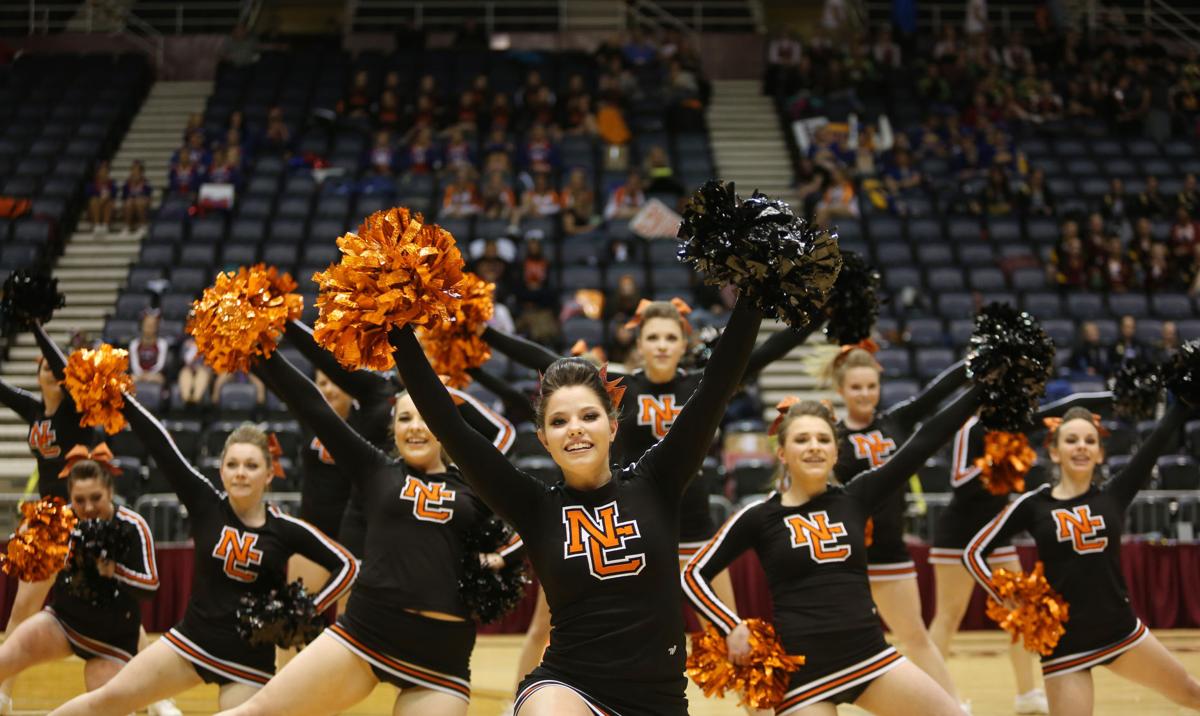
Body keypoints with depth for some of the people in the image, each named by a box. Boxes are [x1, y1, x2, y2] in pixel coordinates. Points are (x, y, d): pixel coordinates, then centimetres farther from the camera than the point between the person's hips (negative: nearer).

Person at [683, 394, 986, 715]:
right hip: (803, 669, -4)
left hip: (869, 656, 4)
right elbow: (693, 574, 5)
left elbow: (925, 440, 3)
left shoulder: (855, 497, 6)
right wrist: (732, 627, -8)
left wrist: (982, 386, 1)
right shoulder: (759, 516, 0)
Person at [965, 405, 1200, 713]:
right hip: (1065, 641, -3)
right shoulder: (1033, 504, -4)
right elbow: (974, 553, 0)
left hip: (1121, 630, 3)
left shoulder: (1114, 494, 1)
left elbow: (1160, 436, -2)